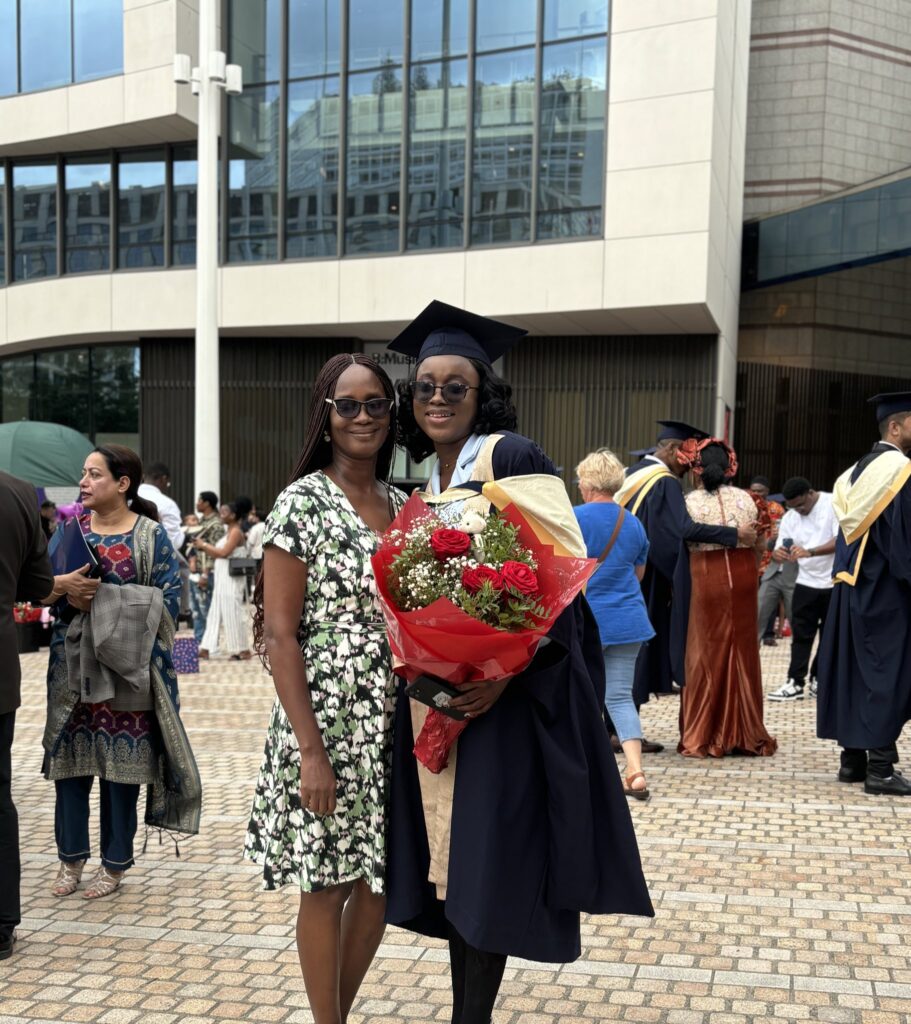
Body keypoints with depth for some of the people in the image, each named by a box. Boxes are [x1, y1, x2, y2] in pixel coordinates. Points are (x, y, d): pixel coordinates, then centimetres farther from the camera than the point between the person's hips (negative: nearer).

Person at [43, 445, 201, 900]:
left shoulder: (151, 535, -3)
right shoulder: (70, 529, 9)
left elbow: (168, 599, -9)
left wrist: (103, 602, -15)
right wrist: (63, 586, -17)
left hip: (126, 666, -3)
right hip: (73, 663, 3)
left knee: (123, 761, 2)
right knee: (71, 758, 6)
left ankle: (115, 862, 15)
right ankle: (71, 856, 21)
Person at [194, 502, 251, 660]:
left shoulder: (236, 532, -11)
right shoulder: (228, 532, 18)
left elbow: (224, 552, -22)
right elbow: (217, 556, 17)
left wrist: (205, 545, -12)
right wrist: (203, 548, 5)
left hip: (232, 580, -10)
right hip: (222, 579, 10)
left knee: (233, 613, -5)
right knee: (215, 613, 8)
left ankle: (243, 650, 2)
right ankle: (205, 649, 10)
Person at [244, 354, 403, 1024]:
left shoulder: (402, 507, 8)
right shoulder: (302, 503, -9)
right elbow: (279, 636, -13)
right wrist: (310, 750, -17)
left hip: (394, 728, 6)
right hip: (327, 724, -6)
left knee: (380, 881, 14)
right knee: (327, 886, 7)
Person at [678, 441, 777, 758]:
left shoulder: (690, 502, -7)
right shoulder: (746, 499, 1)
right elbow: (757, 542, 8)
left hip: (705, 577, -2)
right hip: (742, 577, 2)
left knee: (707, 654, 6)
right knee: (742, 652, 12)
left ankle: (703, 737, 10)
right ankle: (744, 734, 18)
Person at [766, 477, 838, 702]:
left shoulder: (834, 505, -12)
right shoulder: (789, 518, 3)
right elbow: (781, 550, 0)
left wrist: (809, 552, -37)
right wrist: (778, 554, -26)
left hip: (835, 583, -3)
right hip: (806, 583, 4)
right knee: (801, 635, -1)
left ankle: (819, 679, 19)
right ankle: (795, 683, -2)